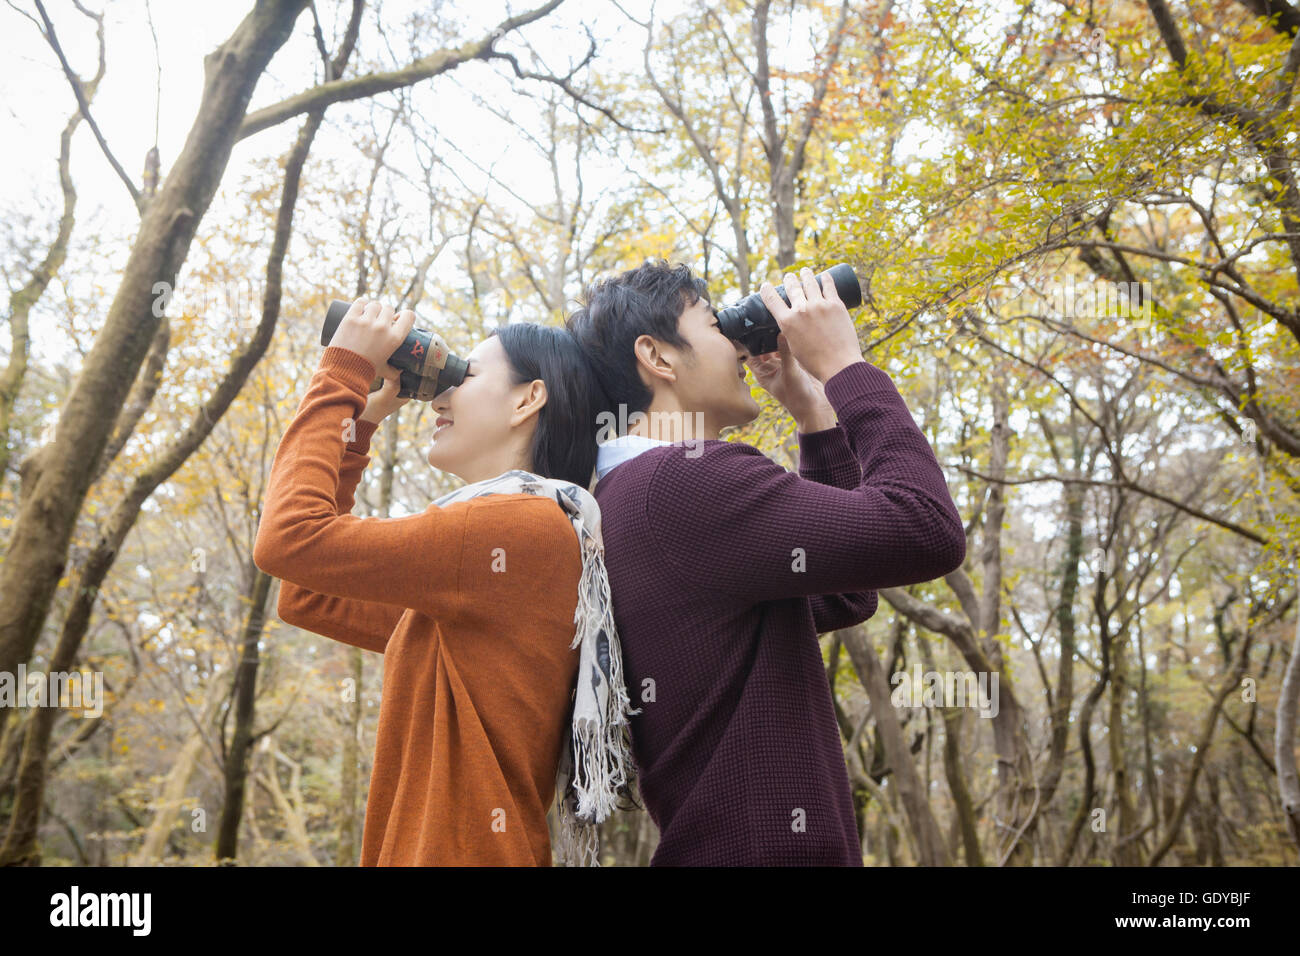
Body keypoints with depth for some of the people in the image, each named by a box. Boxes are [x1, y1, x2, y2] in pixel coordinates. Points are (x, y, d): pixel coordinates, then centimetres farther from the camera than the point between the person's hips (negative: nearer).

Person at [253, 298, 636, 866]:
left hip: (462, 848, -9)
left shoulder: (530, 526, -16)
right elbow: (305, 598, 13)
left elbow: (289, 538, -18)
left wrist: (343, 371, -6)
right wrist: (360, 420, 12)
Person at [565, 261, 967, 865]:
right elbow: (928, 532, -21)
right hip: (766, 847, -10)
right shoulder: (686, 478, -18)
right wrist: (842, 364, -8)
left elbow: (844, 598, 16)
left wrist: (810, 408, 12)